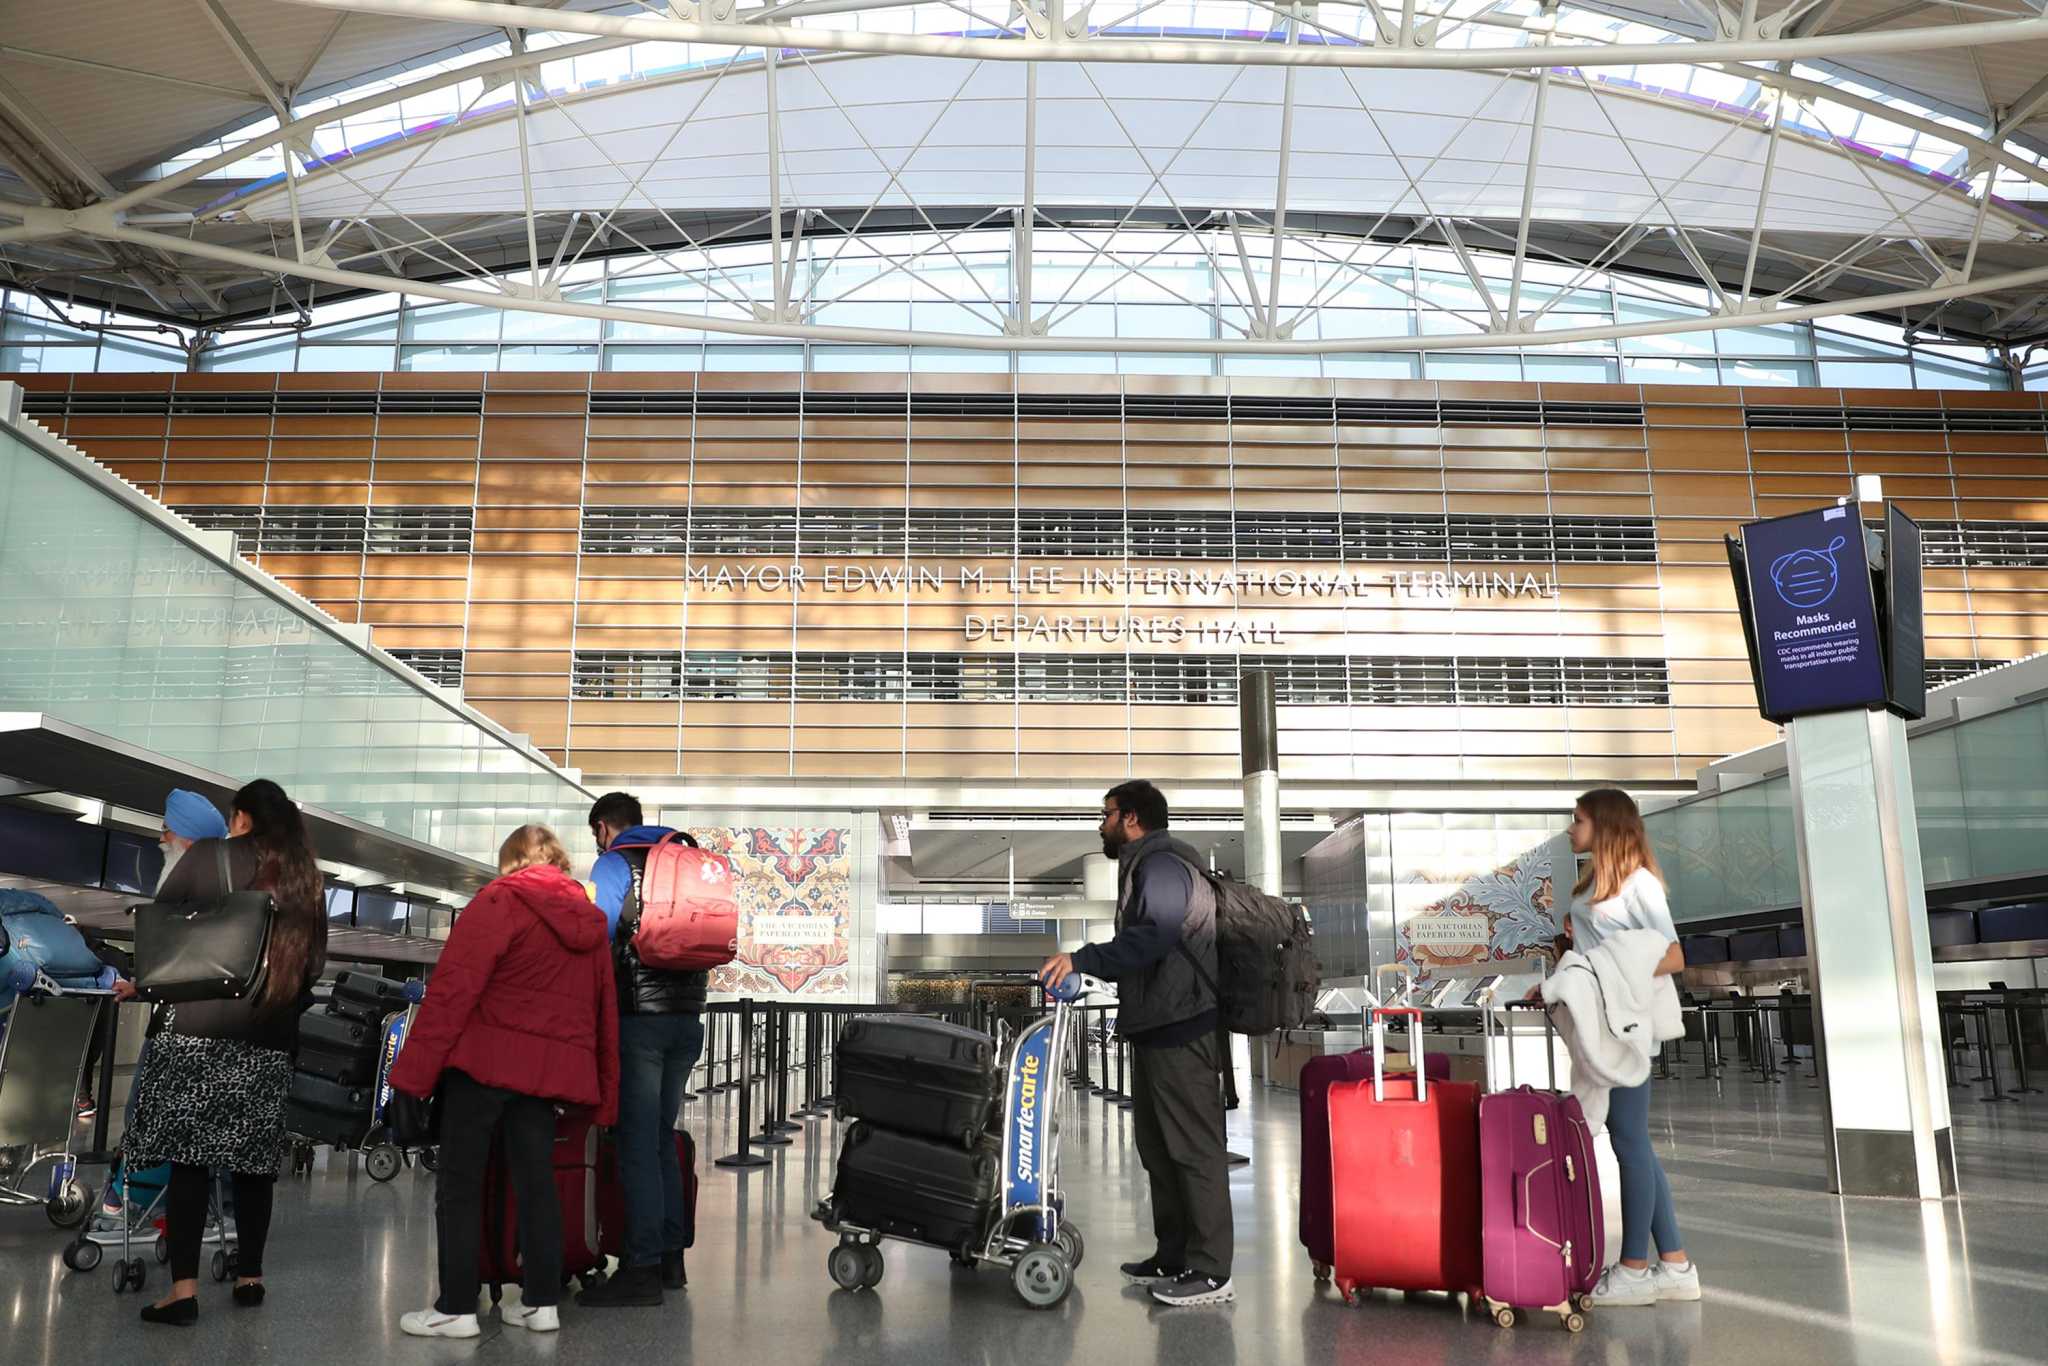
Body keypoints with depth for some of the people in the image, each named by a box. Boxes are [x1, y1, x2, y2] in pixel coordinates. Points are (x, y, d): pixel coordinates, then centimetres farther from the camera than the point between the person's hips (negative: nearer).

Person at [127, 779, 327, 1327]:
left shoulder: (209, 856, 3)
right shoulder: (306, 880, 14)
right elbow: (315, 962, 13)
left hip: (200, 1028, -4)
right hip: (270, 1041, 4)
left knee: (188, 1157, -3)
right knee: (253, 1160, 11)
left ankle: (184, 1290, -7)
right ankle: (250, 1278, 18)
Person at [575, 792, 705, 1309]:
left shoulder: (615, 863, -1)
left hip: (641, 1015, -7)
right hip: (688, 1017, 7)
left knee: (637, 1142, -5)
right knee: (662, 1139, 14)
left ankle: (643, 1267, -5)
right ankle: (671, 1257, 18)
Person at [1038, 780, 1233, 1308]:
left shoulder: (1161, 864, -12)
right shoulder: (1146, 865, 22)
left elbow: (1153, 937, -26)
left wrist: (1083, 959, -26)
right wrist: (1084, 968, 17)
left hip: (1182, 1030, -11)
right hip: (1158, 1028, 11)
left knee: (1193, 1147, -7)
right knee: (1159, 1147, 15)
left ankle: (1211, 1273, -3)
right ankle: (1173, 1259, 23)